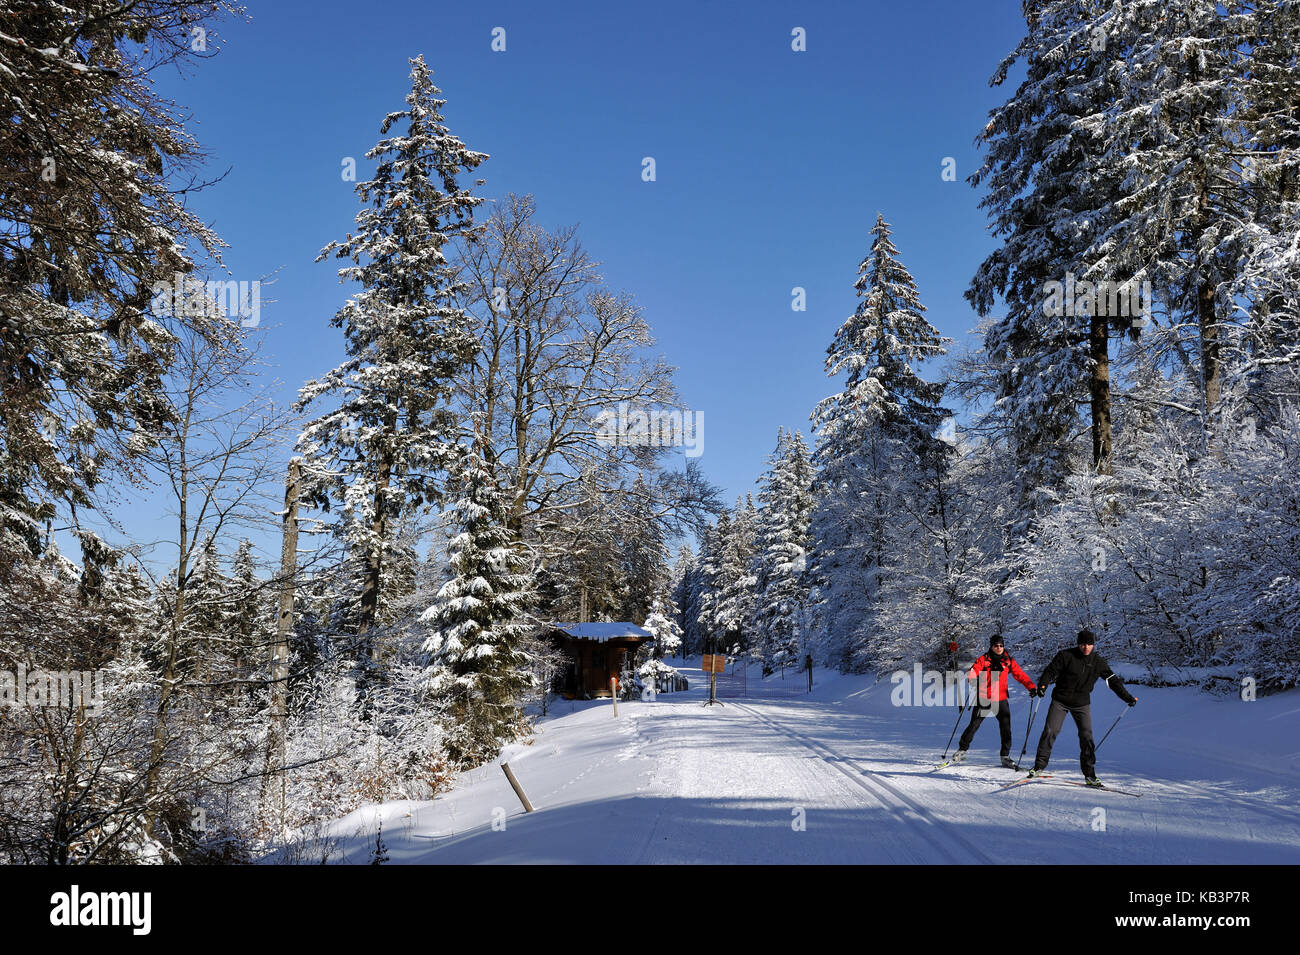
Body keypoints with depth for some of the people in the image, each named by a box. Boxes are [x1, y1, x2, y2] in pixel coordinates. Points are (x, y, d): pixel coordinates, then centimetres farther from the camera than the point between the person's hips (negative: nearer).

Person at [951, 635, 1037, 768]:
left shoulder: (1008, 661, 6)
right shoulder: (984, 659, -1)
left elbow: (1020, 675, 8)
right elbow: (973, 671, -12)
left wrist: (1031, 687, -4)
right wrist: (972, 678, -35)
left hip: (1001, 700, 2)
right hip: (984, 699, -2)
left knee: (1006, 728, -2)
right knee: (974, 725, -3)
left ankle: (1005, 757, 10)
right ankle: (962, 750, 12)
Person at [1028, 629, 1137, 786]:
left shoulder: (1098, 662, -1)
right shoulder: (1066, 655, -10)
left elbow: (1113, 680, 6)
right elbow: (1051, 671, -8)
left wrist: (1128, 697, 2)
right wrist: (1042, 685, -25)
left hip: (1082, 704, 2)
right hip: (1060, 700, -2)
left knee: (1086, 736, -6)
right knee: (1050, 731, -9)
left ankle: (1089, 774, 2)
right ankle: (1039, 766, 0)